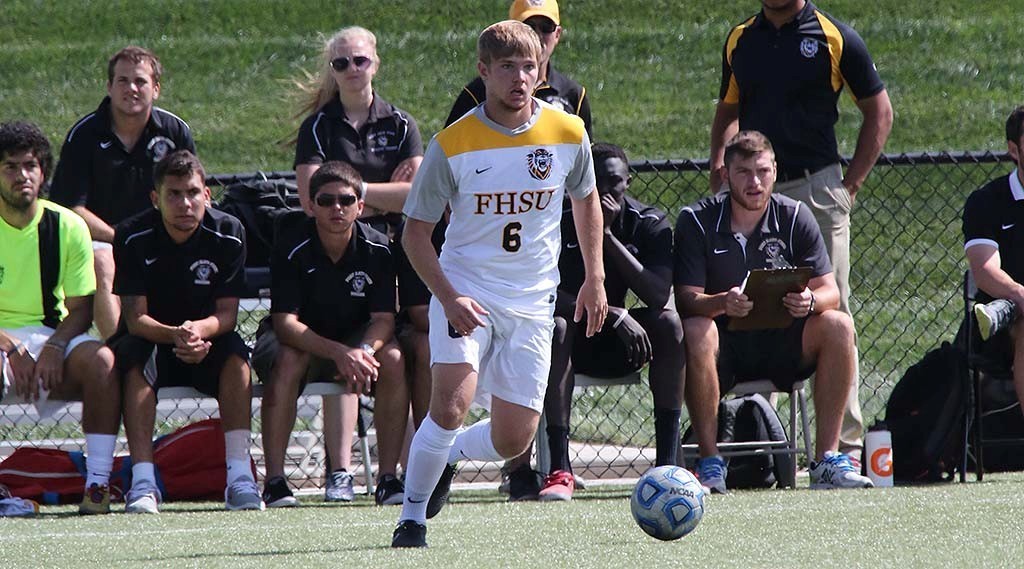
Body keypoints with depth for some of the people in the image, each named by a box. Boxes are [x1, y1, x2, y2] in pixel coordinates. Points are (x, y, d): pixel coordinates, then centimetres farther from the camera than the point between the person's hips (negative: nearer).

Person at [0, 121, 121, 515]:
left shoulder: (68, 227, 3)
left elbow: (81, 309, 3)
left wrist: (54, 347, -17)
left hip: (53, 336, 2)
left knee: (100, 360, -30)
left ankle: (98, 484, -28)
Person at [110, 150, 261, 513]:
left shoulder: (228, 234, -11)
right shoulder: (133, 238, -15)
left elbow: (227, 314, -12)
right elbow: (135, 317, -19)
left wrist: (199, 330, -37)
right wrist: (175, 335, -41)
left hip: (206, 339, 1)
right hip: (149, 337, -1)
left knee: (235, 352, -30)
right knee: (132, 356, -34)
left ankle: (239, 476, -35)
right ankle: (142, 480, -40)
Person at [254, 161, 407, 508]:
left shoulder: (377, 249, -12)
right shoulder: (291, 248, -20)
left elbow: (383, 319, -13)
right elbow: (285, 322, -27)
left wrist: (364, 352, -37)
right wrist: (339, 353, -42)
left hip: (358, 339, 3)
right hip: (299, 339, -2)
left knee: (393, 359, -26)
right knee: (288, 360, -35)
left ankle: (388, 478, -21)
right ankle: (274, 482, -34)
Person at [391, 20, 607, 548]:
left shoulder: (568, 133, -3)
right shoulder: (452, 144, -11)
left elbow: (586, 200, 17)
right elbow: (415, 232, -5)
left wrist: (594, 278, 12)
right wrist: (449, 297, -18)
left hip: (531, 303, 3)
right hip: (466, 290, -3)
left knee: (512, 440, 1)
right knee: (451, 406, -23)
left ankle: (446, 456, 34)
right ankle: (412, 516, -7)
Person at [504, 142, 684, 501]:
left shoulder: (650, 224, -4)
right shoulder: (559, 222, -10)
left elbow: (659, 296, -20)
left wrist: (608, 235, -24)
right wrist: (614, 315, -31)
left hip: (622, 347, 2)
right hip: (577, 342, -2)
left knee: (669, 321, -25)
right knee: (557, 326, -34)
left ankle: (667, 462, -27)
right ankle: (560, 469, -41)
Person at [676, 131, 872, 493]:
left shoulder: (795, 217, 1)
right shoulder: (697, 222, -5)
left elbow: (830, 293, -4)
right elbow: (686, 300, -14)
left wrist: (810, 301, -29)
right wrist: (722, 303, -36)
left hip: (781, 346, 2)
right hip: (725, 347, -2)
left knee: (837, 326, -23)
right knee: (696, 332, -35)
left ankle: (826, 458, -21)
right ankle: (709, 462, -29)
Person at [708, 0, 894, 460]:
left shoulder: (836, 38, 0)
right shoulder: (739, 41, 12)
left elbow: (879, 112, 5)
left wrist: (851, 184, -1)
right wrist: (719, 171, 5)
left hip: (817, 190, -4)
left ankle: (847, 444, -3)